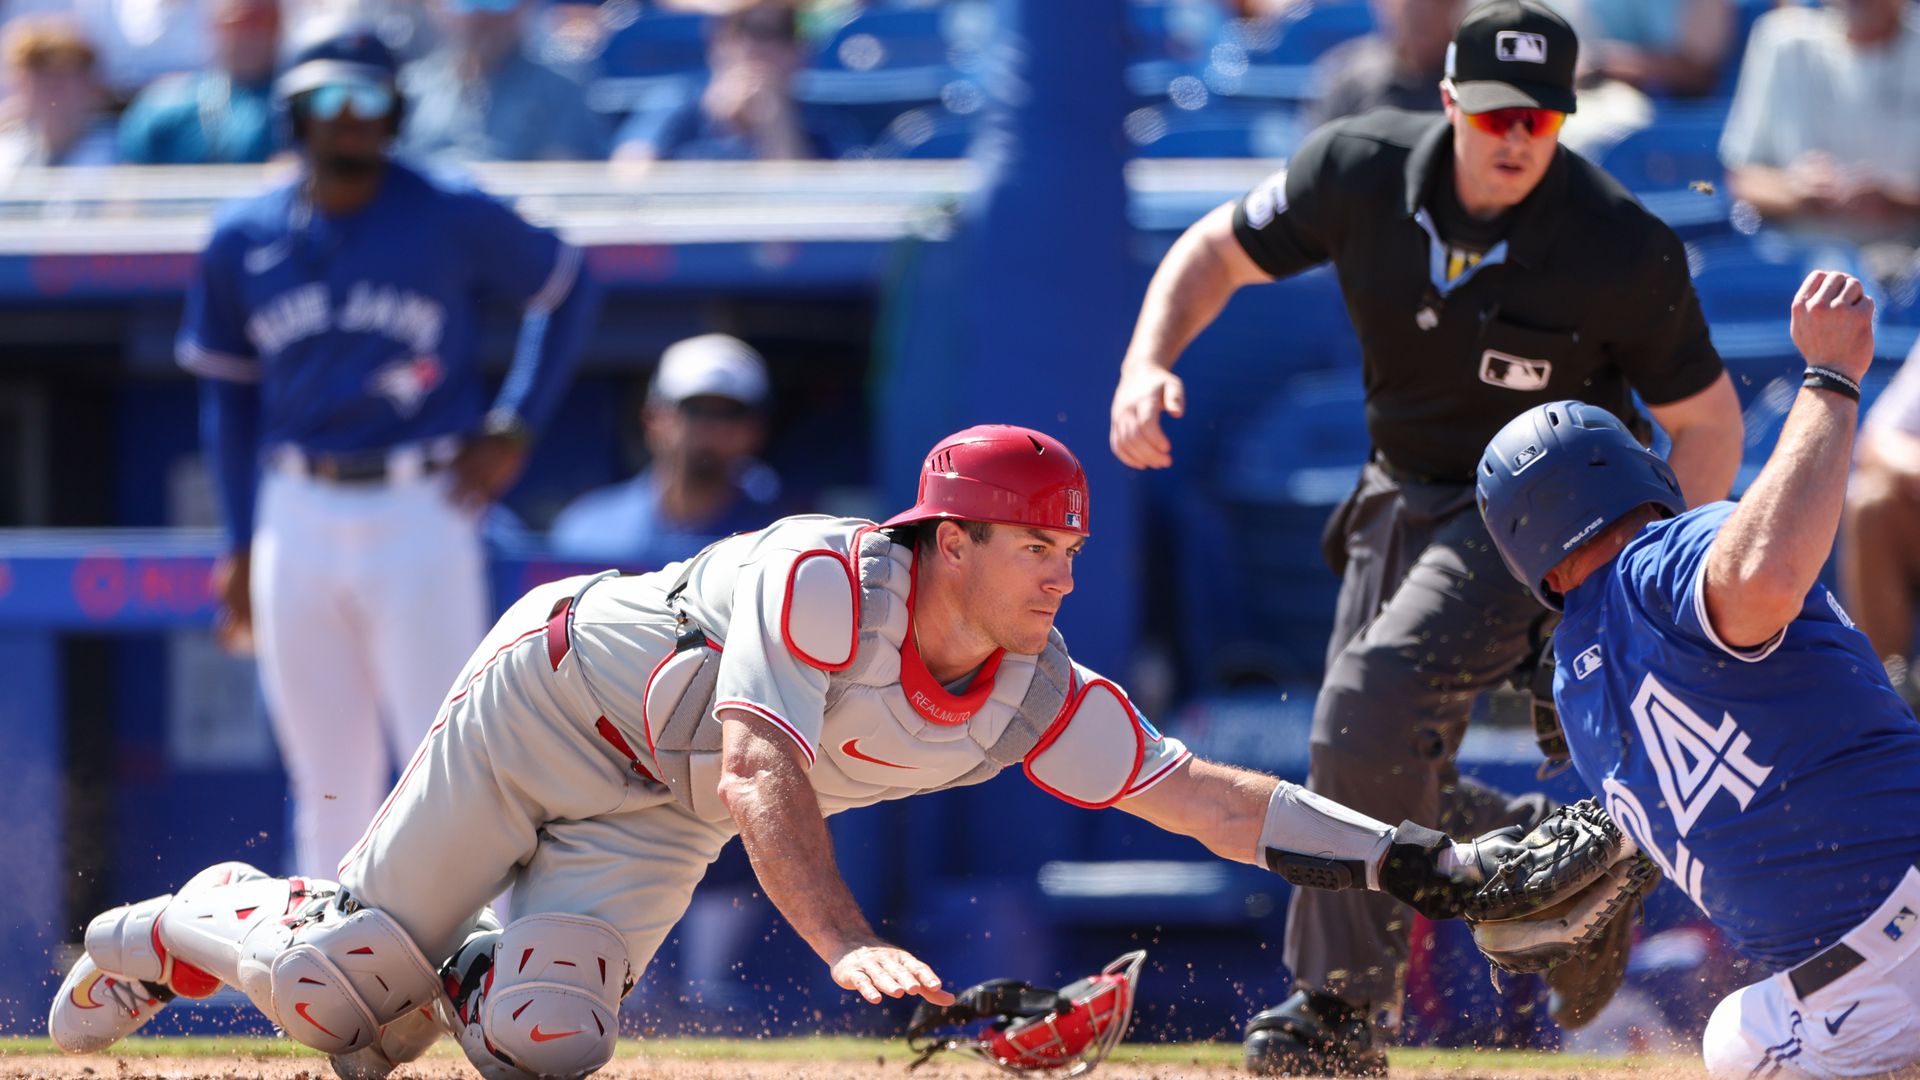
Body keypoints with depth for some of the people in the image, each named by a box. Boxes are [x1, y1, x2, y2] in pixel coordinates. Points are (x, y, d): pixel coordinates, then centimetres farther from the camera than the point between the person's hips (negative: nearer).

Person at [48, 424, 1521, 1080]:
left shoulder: (1034, 695, -15)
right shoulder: (827, 580, -34)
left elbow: (1207, 796, -14)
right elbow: (760, 767, -46)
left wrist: (1414, 863, -25)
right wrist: (848, 945, -61)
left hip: (661, 819, 5)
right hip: (556, 693, -5)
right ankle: (173, 934, 27)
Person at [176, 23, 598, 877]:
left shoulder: (453, 221, -4)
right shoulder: (244, 240, 7)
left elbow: (567, 289, 10)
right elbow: (229, 391, 16)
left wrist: (515, 430, 2)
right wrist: (241, 545, 14)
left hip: (421, 514, -4)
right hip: (297, 517, 4)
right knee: (327, 777, 7)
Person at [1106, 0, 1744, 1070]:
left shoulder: (1626, 249, -23)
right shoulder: (1363, 170, -14)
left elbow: (1706, 417, -12)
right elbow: (1219, 249, 0)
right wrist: (1148, 362, -17)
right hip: (1401, 499, 6)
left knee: (1370, 716, -24)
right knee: (1373, 781, 7)